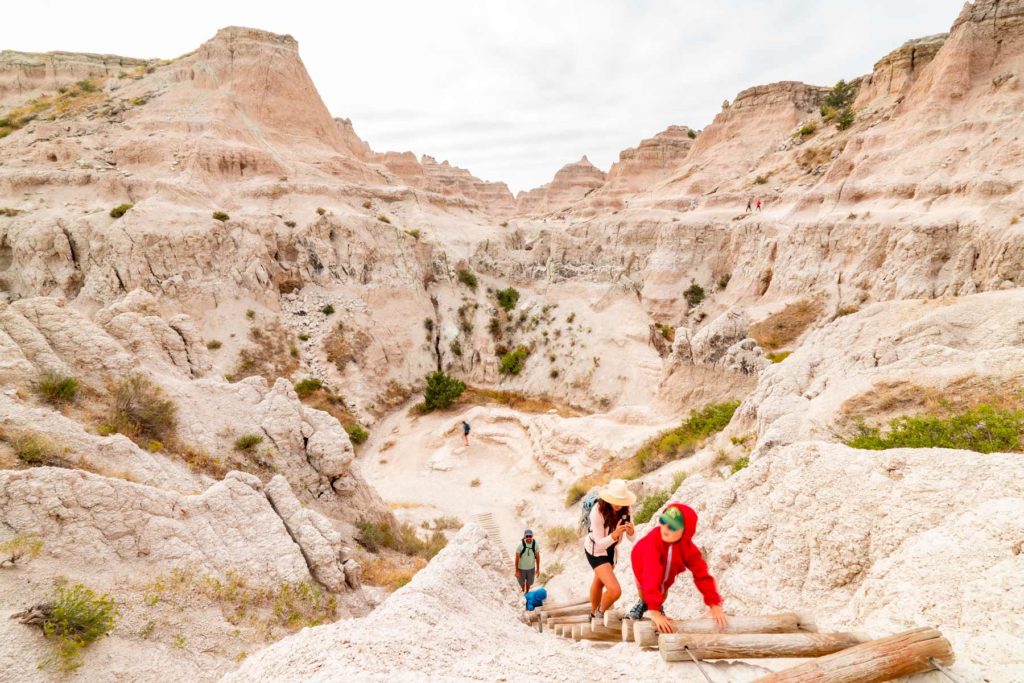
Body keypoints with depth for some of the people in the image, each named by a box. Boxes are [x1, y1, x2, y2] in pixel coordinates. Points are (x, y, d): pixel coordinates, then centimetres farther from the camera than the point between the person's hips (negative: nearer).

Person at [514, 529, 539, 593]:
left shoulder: (535, 544, -22)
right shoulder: (520, 545, -33)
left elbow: (537, 556, -8)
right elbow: (517, 558, -22)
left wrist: (538, 569, 1)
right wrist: (516, 571, -16)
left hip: (531, 567, 2)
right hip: (521, 567, -2)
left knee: (529, 581, 24)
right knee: (521, 582, 22)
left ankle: (527, 593, 55)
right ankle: (523, 591, 57)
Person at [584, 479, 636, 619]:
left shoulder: (624, 510, -18)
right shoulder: (598, 512, -33)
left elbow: (632, 538, -15)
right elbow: (600, 544, -30)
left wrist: (631, 531, -38)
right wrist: (615, 534, -48)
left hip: (610, 548, 6)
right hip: (595, 550, -6)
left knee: (599, 582, 27)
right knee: (615, 590, -17)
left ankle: (594, 613, 52)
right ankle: (600, 612, 14)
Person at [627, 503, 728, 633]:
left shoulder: (688, 547, -35)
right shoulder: (654, 539, -50)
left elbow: (702, 575, -32)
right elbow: (651, 575, -54)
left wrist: (715, 605, -41)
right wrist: (654, 611, -58)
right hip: (643, 563, -3)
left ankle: (659, 607, 38)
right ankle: (643, 604, 27)